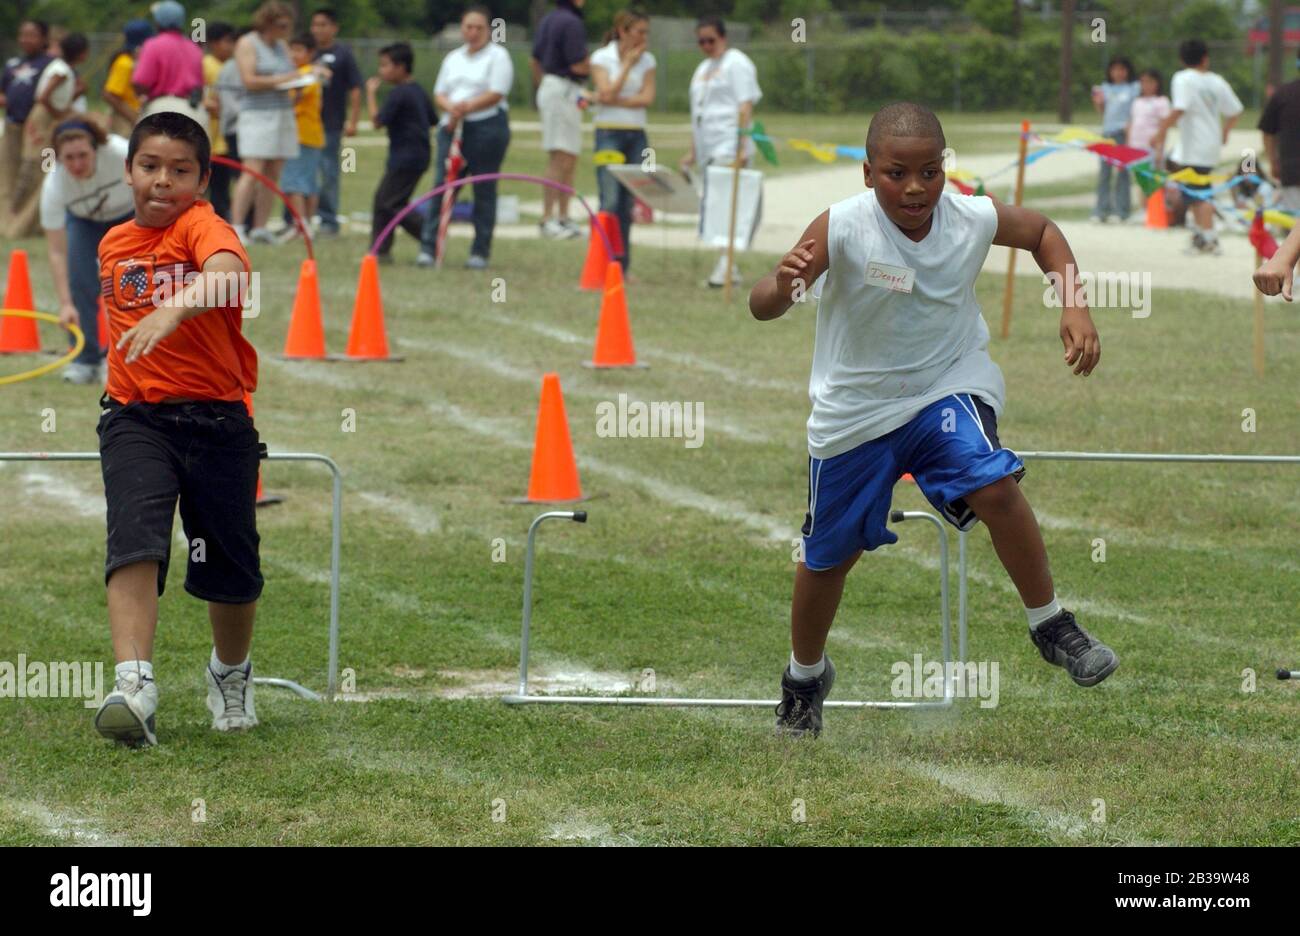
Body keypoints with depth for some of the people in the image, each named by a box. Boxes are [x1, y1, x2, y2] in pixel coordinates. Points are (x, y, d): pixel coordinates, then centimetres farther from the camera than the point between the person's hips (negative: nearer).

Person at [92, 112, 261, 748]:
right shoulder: (113, 245, 9)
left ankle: (231, 673, 37)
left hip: (216, 418, -3)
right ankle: (134, 686, -32)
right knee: (135, 540, -20)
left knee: (229, 565, 8)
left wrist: (174, 309, -52)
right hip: (135, 419, 3)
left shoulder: (202, 226, -10)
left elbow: (228, 273, -35)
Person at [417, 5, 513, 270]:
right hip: (451, 127, 5)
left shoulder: (497, 56, 1)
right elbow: (439, 94, 16)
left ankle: (480, 251, 3)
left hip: (487, 127, -5)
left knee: (484, 191, -1)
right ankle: (428, 247, -6)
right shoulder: (453, 58, 20)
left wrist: (467, 107, -22)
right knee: (442, 186, -4)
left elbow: (496, 94, -10)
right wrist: (450, 107, -7)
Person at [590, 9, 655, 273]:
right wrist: (628, 63, -9)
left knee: (629, 203, 2)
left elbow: (647, 98, -2)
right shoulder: (602, 57, -1)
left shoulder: (646, 60, 9)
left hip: (636, 134, 4)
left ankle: (622, 266, 8)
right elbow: (608, 93, -13)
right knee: (610, 201, -13)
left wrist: (615, 100, -11)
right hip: (609, 132, -4)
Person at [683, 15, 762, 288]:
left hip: (729, 148, -9)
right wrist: (693, 152, 23)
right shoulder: (703, 68, 23)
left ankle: (726, 264, -22)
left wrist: (741, 146, -20)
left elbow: (746, 106, -12)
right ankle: (727, 267, 7)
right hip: (708, 149, 9)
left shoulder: (736, 63, -3)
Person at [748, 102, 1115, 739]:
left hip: (947, 387, 1)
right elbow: (760, 307, -31)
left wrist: (1073, 308, -6)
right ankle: (804, 678, 42)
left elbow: (1042, 232, 6)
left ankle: (1051, 627, -8)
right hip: (855, 408, 0)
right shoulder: (840, 228, -25)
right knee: (827, 557, 14)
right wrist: (783, 287, -54)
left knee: (994, 485, -28)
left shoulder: (973, 220, -16)